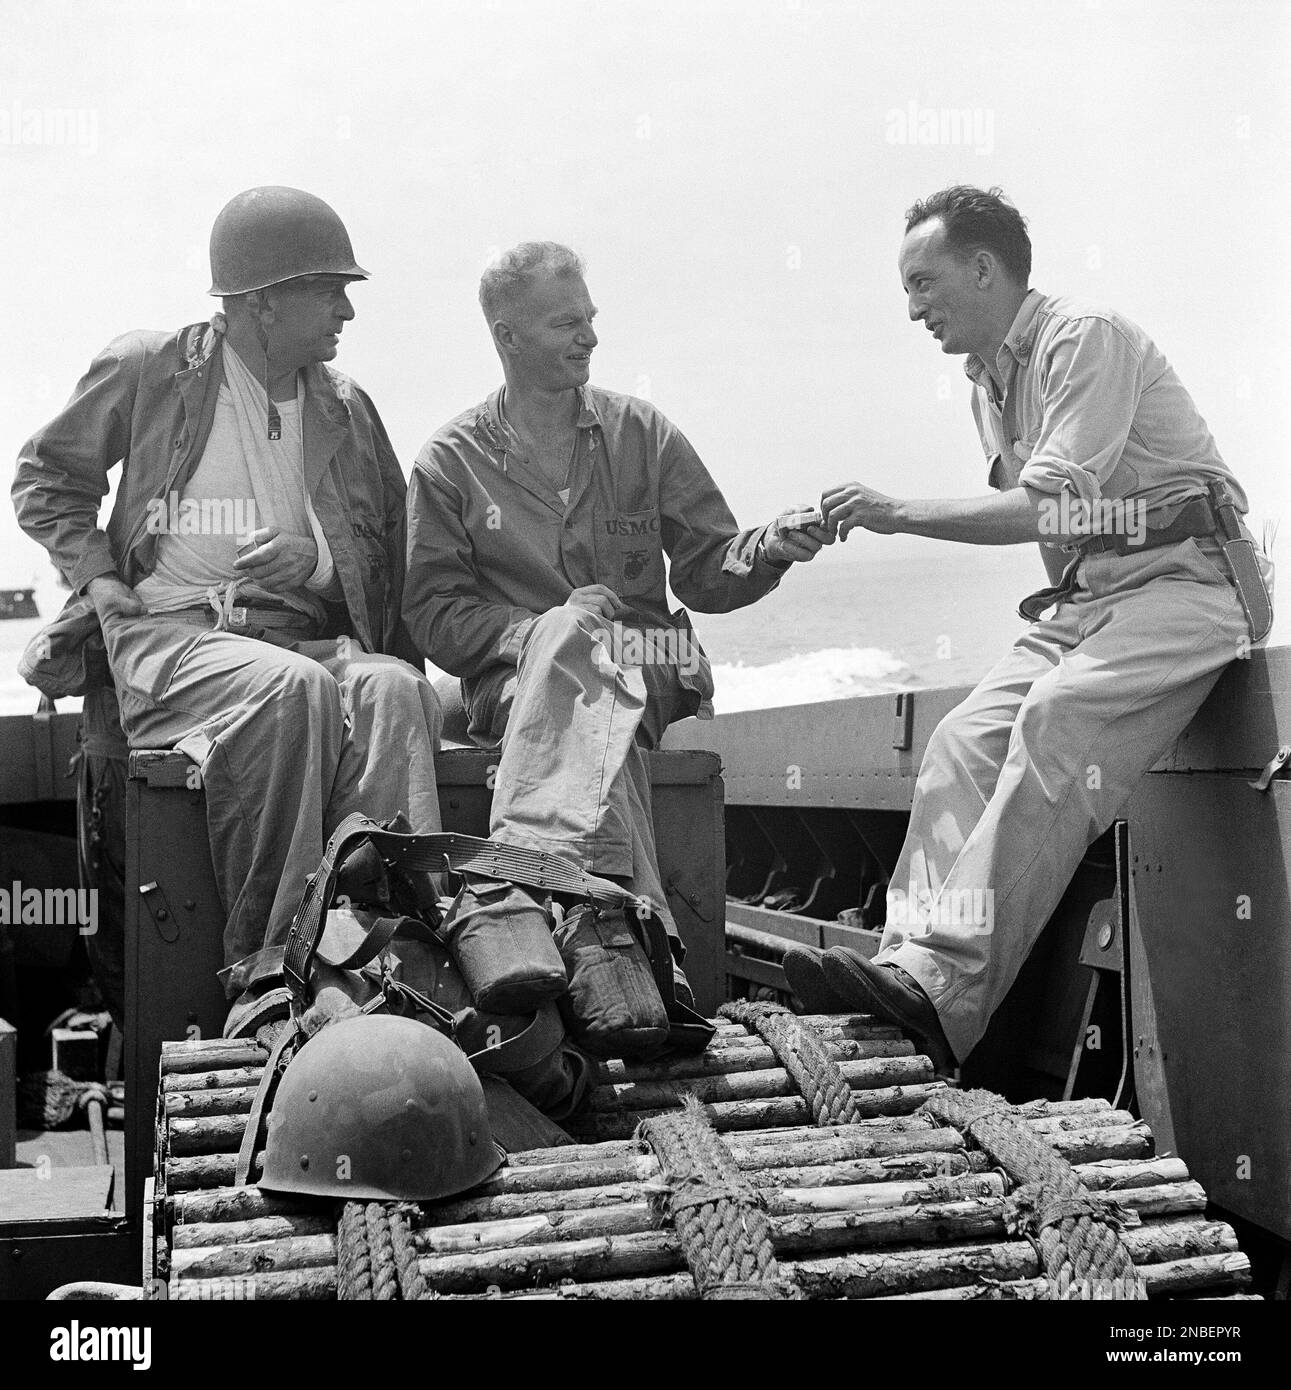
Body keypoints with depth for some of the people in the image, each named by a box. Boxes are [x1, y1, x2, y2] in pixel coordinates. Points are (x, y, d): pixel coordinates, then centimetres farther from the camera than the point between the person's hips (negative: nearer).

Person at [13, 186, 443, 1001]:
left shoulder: (348, 410, 18)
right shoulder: (148, 372, 7)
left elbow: (388, 566, 20)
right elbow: (45, 480, 18)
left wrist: (316, 560, -2)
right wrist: (99, 576, 2)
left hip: (311, 636, 4)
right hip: (170, 635, -3)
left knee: (392, 689, -32)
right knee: (293, 688, -37)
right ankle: (265, 957, -32)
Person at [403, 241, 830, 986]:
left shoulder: (642, 434, 15)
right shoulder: (449, 463, 10)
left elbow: (705, 572, 11)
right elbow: (433, 617, 3)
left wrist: (765, 549, -11)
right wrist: (543, 627, -13)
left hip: (648, 671, 2)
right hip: (516, 680, -1)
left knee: (578, 678, -34)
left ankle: (526, 884, -53)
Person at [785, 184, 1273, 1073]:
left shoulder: (1086, 340, -9)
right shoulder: (991, 382, 19)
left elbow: (1053, 505, -19)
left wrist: (900, 515, -18)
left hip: (1186, 579, -8)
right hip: (1087, 598, 9)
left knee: (1056, 719, -32)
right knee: (964, 741, -14)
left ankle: (948, 983, -41)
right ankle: (913, 959, -26)